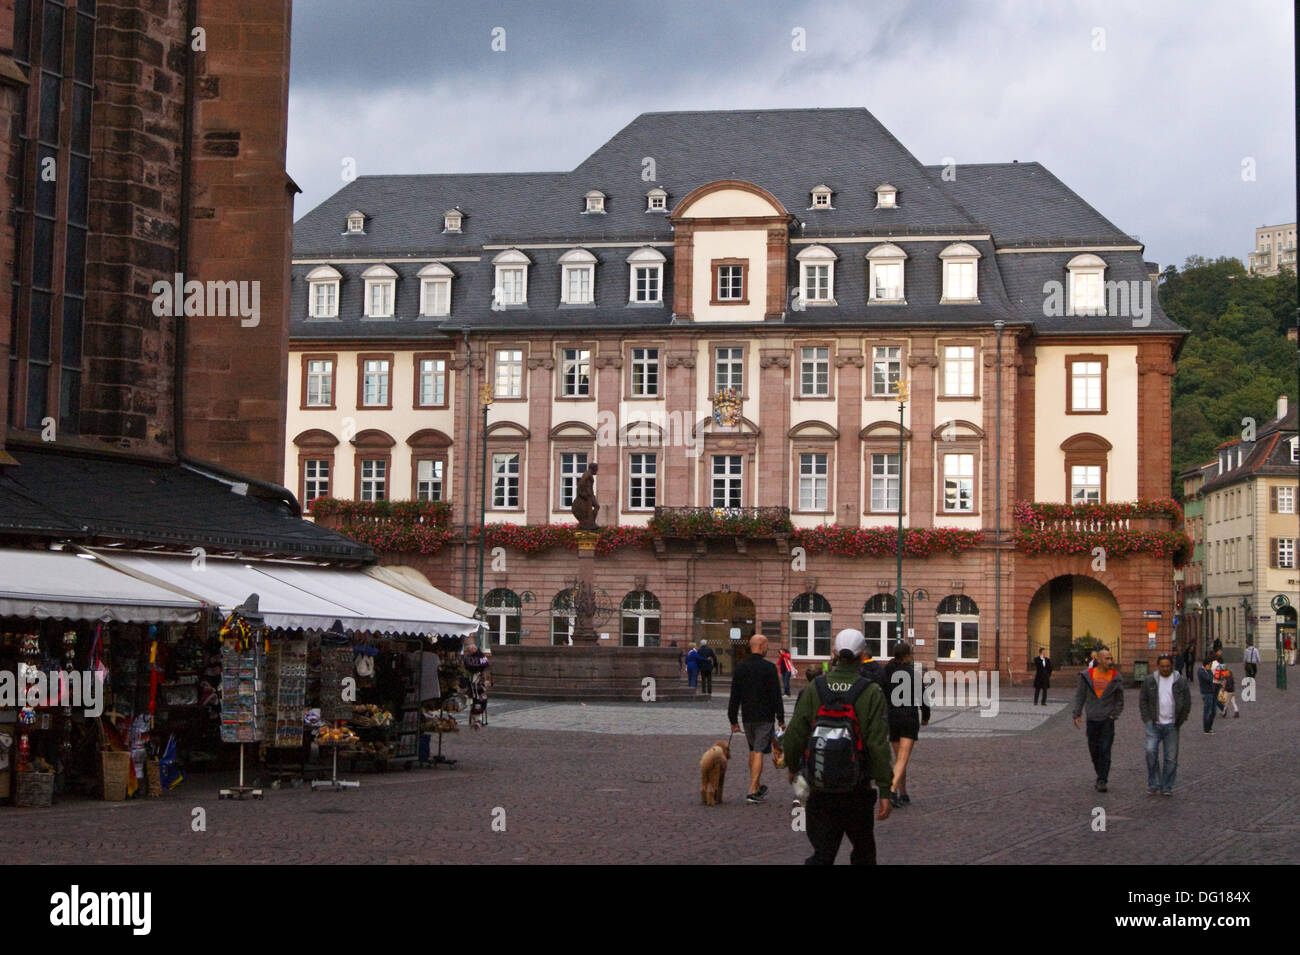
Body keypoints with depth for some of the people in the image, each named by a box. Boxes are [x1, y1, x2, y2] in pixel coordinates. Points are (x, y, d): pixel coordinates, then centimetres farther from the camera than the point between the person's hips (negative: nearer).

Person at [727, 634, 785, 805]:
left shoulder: (740, 667, 3)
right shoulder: (768, 668, -12)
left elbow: (734, 696, 5)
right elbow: (776, 696, -11)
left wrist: (733, 720, 10)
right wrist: (781, 719, -4)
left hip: (747, 717, 5)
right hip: (764, 717, -5)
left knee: (753, 751, 20)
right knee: (759, 752, -4)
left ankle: (758, 786, 30)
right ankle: (753, 792, -11)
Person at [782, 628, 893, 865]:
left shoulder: (813, 688, -4)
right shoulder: (871, 692, -10)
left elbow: (794, 734, -1)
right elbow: (878, 745, -13)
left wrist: (792, 766, 18)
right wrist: (885, 791, -8)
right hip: (857, 789, -2)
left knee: (822, 851, 6)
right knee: (863, 850, 18)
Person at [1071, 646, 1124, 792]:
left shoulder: (1115, 677, -1)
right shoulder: (1087, 676, 0)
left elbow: (1120, 700, 8)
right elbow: (1080, 696, 6)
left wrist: (1114, 715, -3)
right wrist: (1077, 714, -1)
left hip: (1107, 719, -2)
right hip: (1092, 719, 2)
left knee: (1105, 750, -10)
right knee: (1094, 751, 9)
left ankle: (1102, 781, -9)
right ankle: (1101, 775, 27)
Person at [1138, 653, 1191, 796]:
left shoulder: (1180, 681, 2)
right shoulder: (1149, 681, 4)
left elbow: (1187, 703, 7)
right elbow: (1142, 701, 9)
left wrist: (1180, 721, 2)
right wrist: (1147, 719, 0)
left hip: (1172, 725, 0)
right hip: (1154, 725, 0)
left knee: (1171, 757, 1)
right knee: (1151, 751, -15)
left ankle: (1167, 787, 12)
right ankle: (1153, 784, -3)